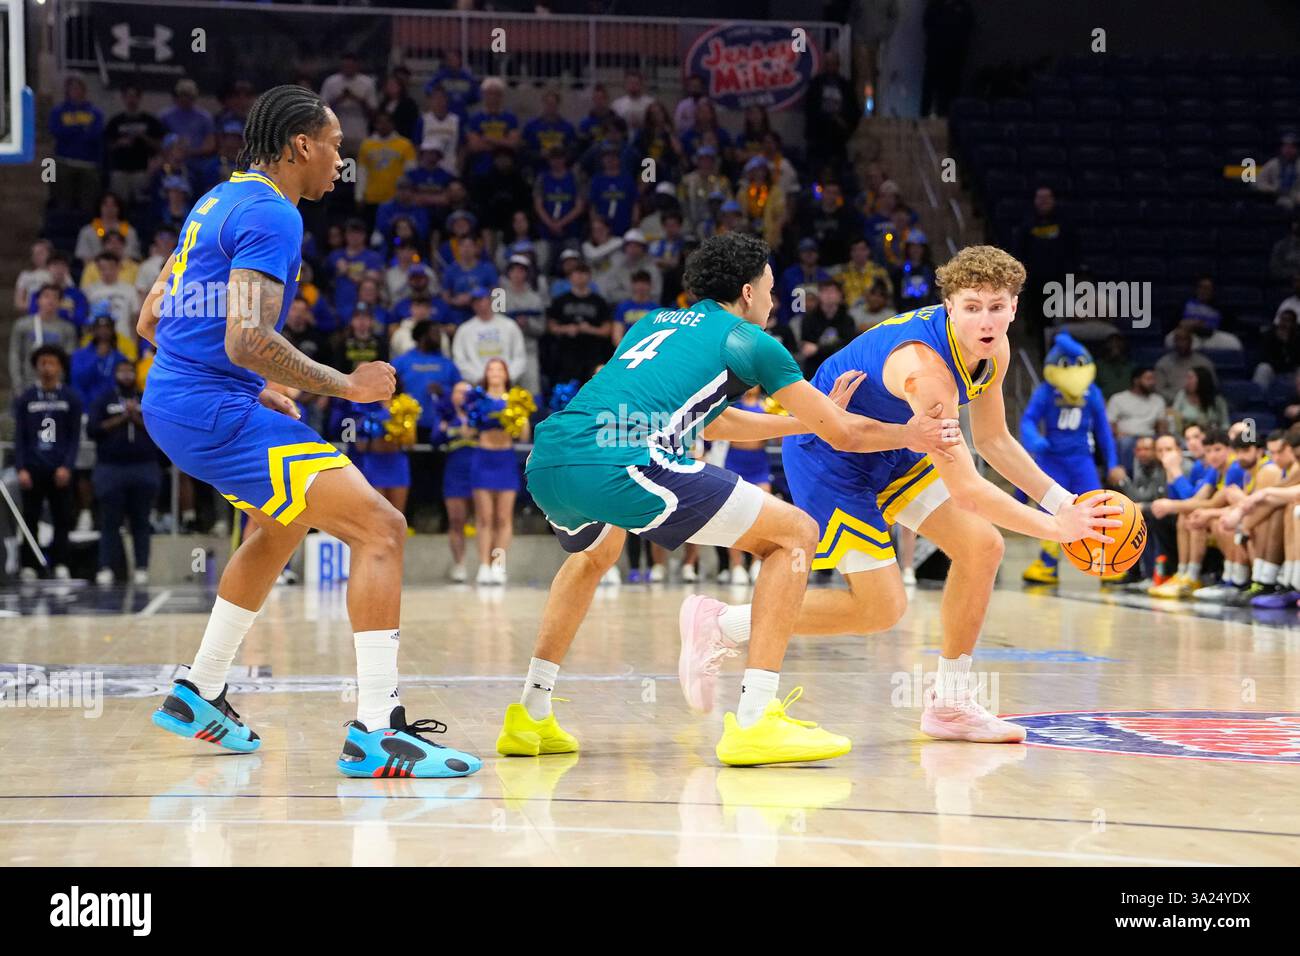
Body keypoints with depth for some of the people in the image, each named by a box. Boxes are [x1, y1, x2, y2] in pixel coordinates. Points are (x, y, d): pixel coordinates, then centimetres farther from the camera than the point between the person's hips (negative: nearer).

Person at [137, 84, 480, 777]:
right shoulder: (270, 215, -13)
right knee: (379, 526, -15)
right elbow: (248, 341, -25)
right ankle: (375, 732, -20)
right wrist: (344, 386, -13)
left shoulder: (219, 202, 17)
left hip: (171, 402, 11)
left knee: (281, 527, 33)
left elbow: (151, 321, 22)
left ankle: (199, 694, 40)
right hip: (214, 413, -11)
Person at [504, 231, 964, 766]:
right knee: (793, 535, 7)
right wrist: (911, 435, 37)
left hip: (544, 463, 8)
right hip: (620, 463, -7)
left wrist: (809, 419, 56)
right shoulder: (748, 340, 14)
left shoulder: (657, 322, 33)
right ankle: (752, 723, -2)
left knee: (597, 550, 42)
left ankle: (530, 716, 34)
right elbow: (845, 435, 18)